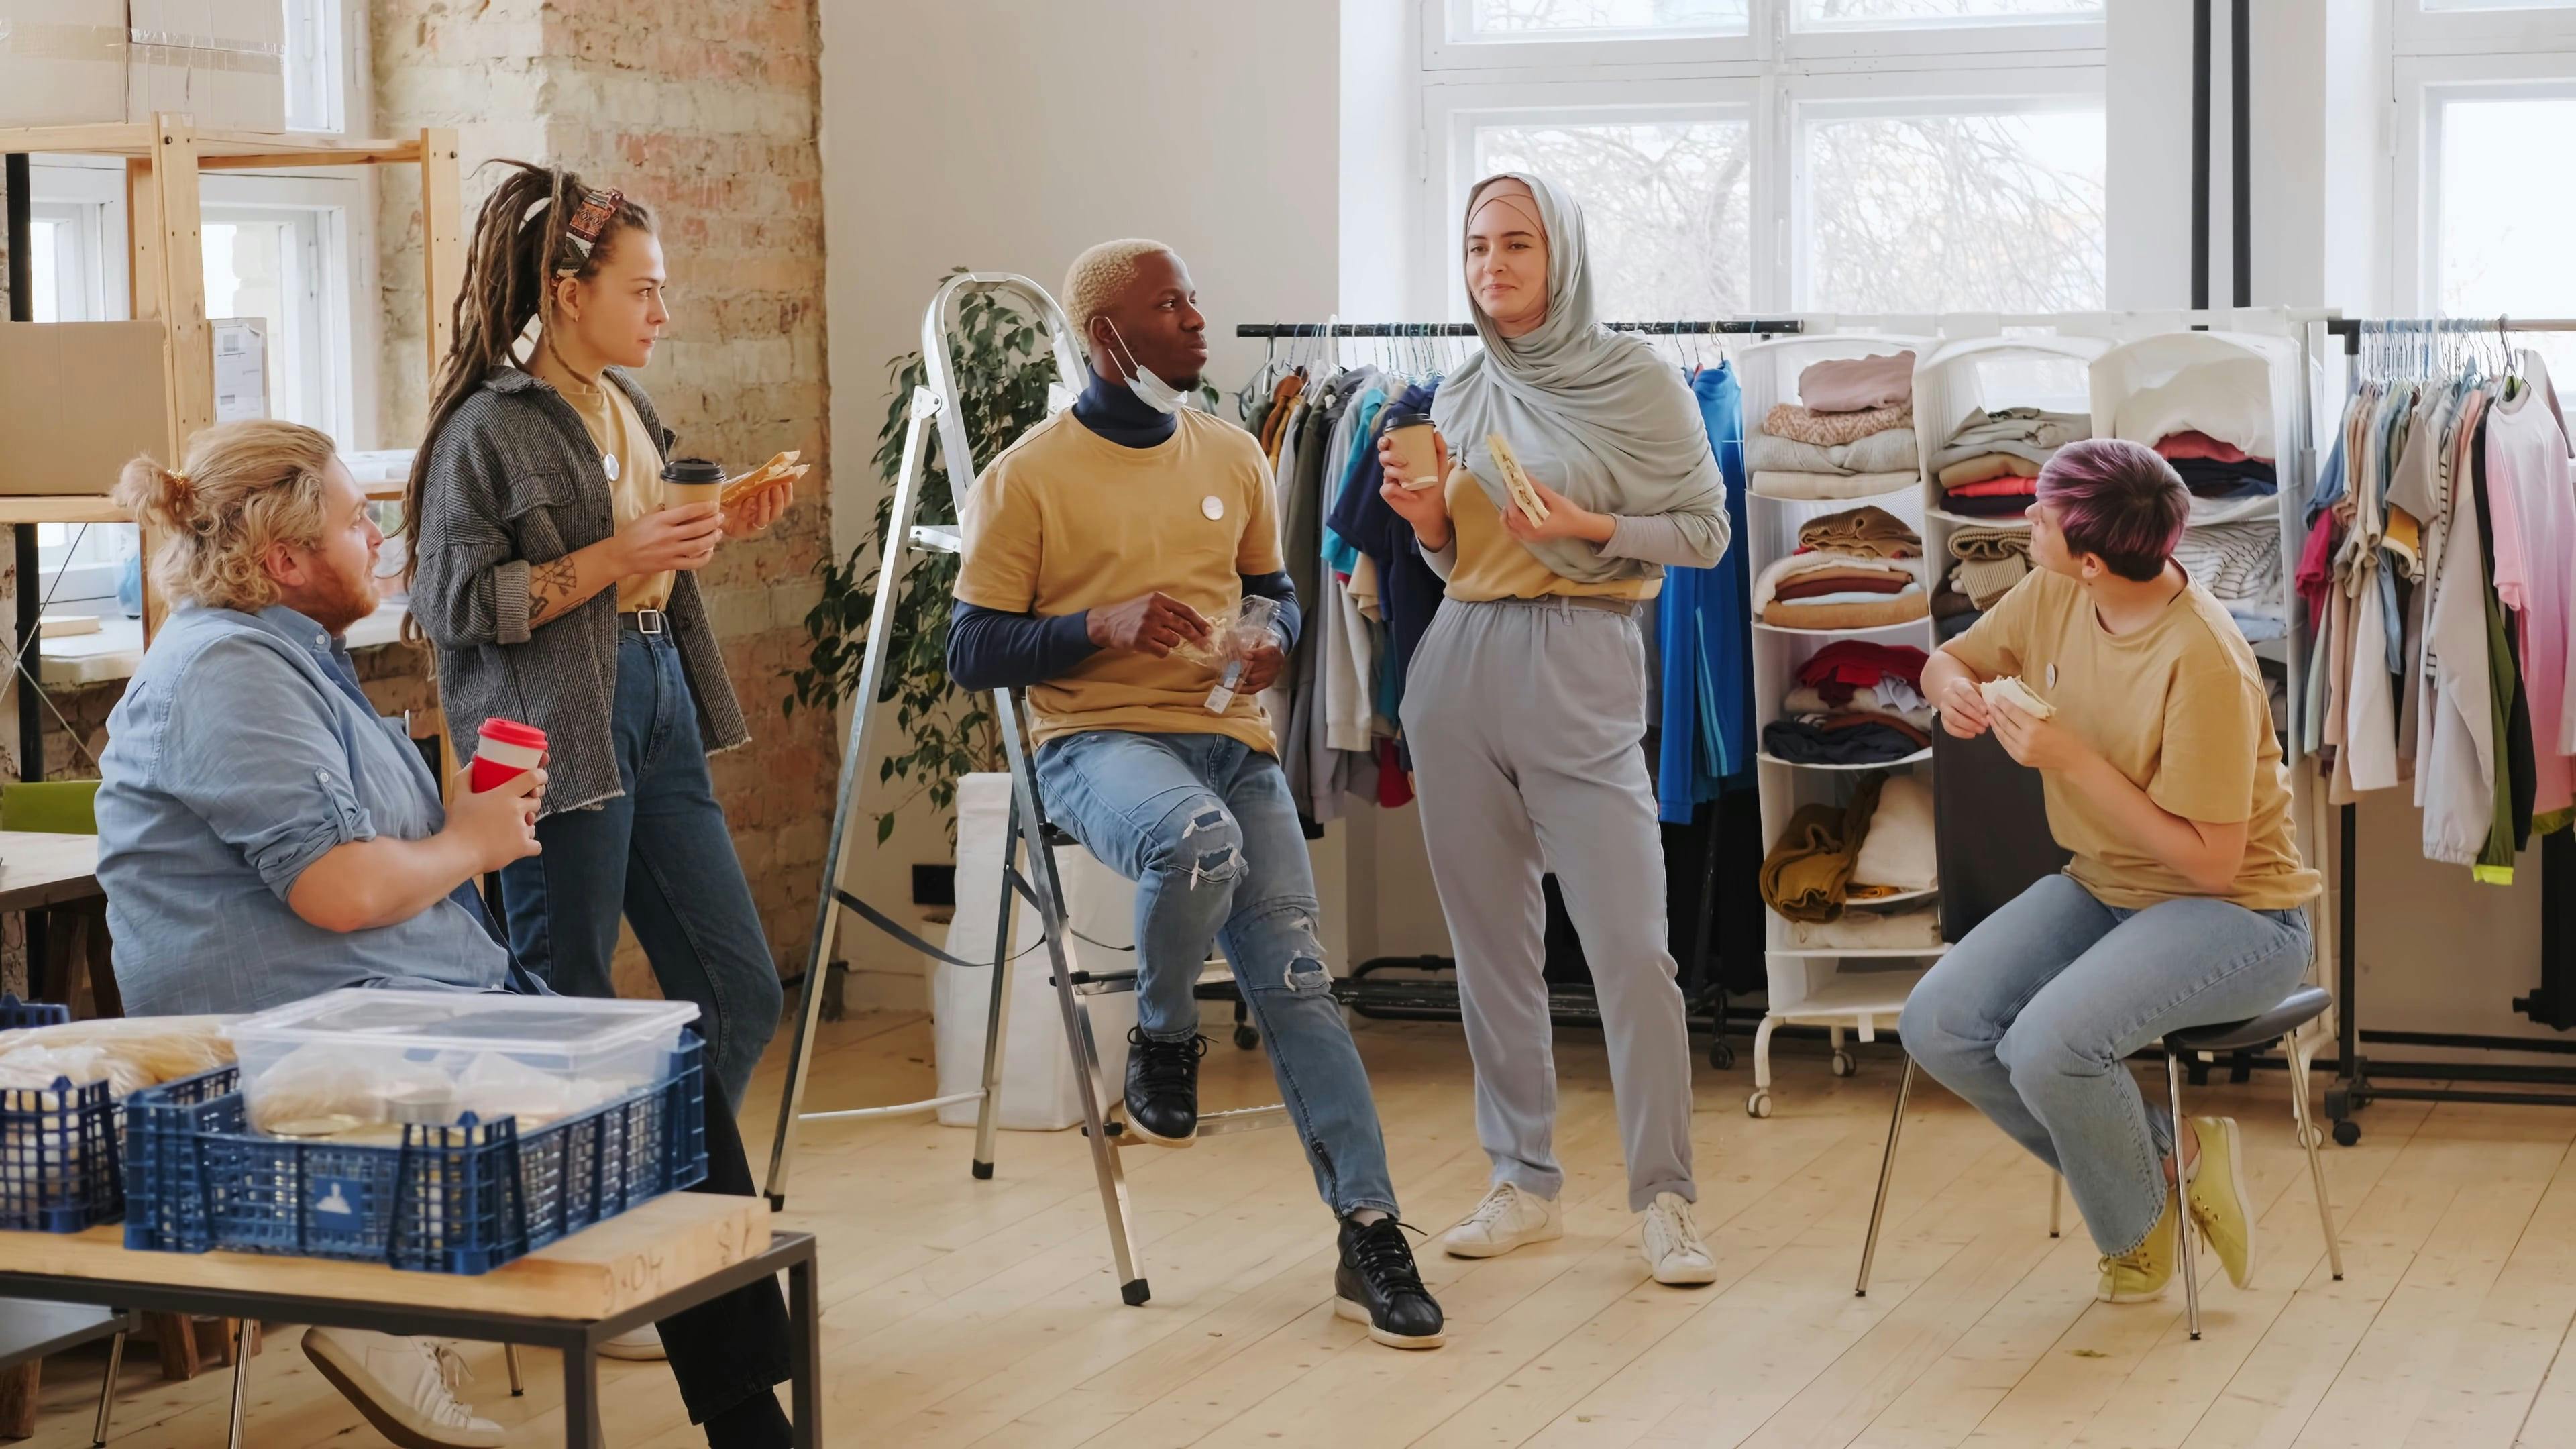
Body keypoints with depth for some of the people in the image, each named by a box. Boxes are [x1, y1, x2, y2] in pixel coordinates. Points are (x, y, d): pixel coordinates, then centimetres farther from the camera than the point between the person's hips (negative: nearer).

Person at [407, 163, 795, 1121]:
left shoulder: (628, 405, 15)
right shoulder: (490, 428, -10)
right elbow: (455, 604, -15)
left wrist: (714, 533, 9)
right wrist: (617, 556, -18)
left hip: (659, 702, 8)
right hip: (563, 728, -8)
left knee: (740, 996, 8)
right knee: (569, 1012, -1)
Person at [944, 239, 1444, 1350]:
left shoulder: (1232, 457, 13)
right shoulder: (1030, 477, -2)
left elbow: (1274, 589, 26)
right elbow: (971, 651, -3)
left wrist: (1275, 639, 1)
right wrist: (1102, 625, -18)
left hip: (1234, 744, 5)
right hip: (1098, 739, -4)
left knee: (1298, 983, -8)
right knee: (1199, 842, -37)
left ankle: (1370, 1240, -5)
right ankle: (1163, 1040, -7)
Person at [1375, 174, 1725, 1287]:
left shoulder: (1636, 381, -1)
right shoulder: (1460, 398, 13)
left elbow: (1704, 528, 1)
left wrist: (1591, 528, -13)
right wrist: (1427, 519, 0)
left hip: (1579, 671, -5)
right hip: (1461, 667, 5)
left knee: (1631, 946, -10)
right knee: (1491, 942, 7)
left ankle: (1663, 1200, 0)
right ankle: (1523, 1186, 16)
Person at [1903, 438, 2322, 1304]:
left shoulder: (2203, 662, -25)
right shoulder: (2052, 595, -4)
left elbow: (2209, 859, -22)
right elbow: (1952, 658, 16)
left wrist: (2073, 758, -25)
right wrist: (1952, 688, -9)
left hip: (2235, 915, -8)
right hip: (2102, 890, 8)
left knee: (2046, 1045, -32)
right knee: (1936, 1028, -15)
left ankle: (2135, 1230, 1)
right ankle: (2168, 1157, 2)